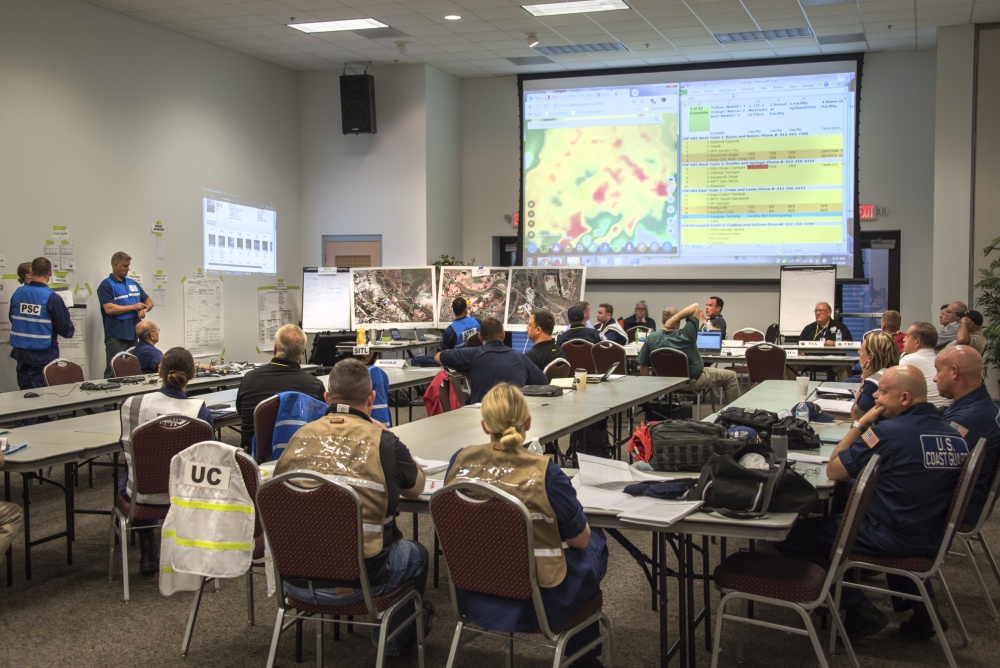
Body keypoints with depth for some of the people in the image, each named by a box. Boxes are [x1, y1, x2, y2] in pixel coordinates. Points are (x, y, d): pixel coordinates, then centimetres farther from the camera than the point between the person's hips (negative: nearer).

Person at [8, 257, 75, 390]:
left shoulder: (17, 293, -1)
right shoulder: (52, 298, -15)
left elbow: (12, 318, 13)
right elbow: (66, 329, -12)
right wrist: (71, 329, 11)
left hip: (20, 352, 5)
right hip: (43, 354, -5)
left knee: (25, 391, 14)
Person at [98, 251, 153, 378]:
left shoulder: (133, 284, 16)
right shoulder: (106, 285, -5)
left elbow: (149, 301, 23)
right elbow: (109, 309, -18)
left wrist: (144, 309, -1)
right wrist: (133, 307, -9)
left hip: (134, 335, 7)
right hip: (116, 337, -7)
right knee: (114, 373, -7)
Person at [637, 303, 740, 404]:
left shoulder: (651, 338, -18)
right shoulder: (686, 335, -27)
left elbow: (643, 367, -12)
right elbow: (696, 307, -26)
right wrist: (674, 319, -31)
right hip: (693, 382, -4)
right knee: (730, 376, 12)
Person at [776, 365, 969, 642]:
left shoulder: (887, 432, -20)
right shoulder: (956, 438, 0)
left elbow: (833, 471, -10)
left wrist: (861, 424, -4)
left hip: (888, 540, -7)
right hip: (933, 543, 8)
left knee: (793, 535, -2)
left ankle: (859, 609, -1)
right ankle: (919, 601, 27)